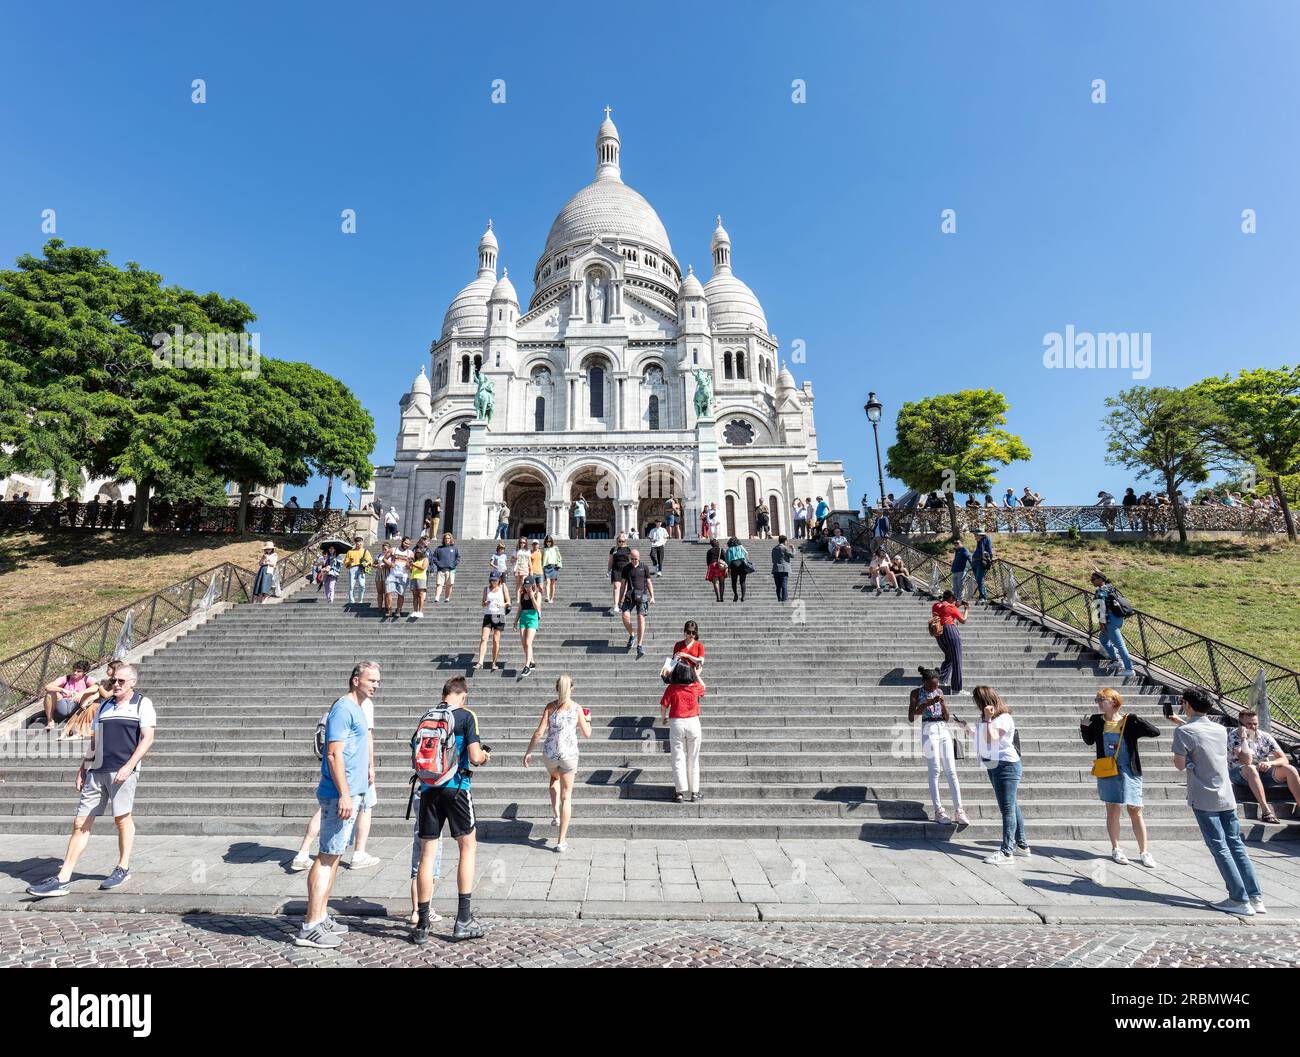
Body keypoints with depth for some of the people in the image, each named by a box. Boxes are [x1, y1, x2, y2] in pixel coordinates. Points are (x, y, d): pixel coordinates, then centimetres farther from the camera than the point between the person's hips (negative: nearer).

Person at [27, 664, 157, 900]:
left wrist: (128, 766, -17)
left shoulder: (142, 704, -2)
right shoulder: (104, 707, 17)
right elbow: (94, 741, 22)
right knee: (81, 823, 5)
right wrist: (82, 769, 14)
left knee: (122, 819, 3)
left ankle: (123, 868, 17)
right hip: (96, 771, 6)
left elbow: (147, 738, -9)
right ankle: (62, 880, 9)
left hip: (123, 770, -6)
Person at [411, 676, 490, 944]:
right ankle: (463, 921, 12)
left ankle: (422, 926, 15)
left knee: (427, 853, 10)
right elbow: (474, 758, -12)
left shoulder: (426, 717, 8)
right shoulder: (467, 716, -5)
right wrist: (485, 755, 10)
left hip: (428, 788, 4)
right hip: (455, 787, -4)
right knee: (468, 847, 12)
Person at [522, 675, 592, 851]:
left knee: (554, 778, 35)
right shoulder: (577, 708, -5)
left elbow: (539, 732, -6)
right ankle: (561, 841, 8)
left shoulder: (550, 706, -3)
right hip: (569, 754, -1)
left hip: (549, 754, 2)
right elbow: (587, 734, 0)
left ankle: (556, 815, 24)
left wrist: (528, 752, 3)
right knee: (566, 797, 8)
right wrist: (588, 720, 19)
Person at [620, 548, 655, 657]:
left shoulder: (644, 568, 8)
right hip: (630, 595, 1)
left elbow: (649, 582, 11)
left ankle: (640, 645, -4)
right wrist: (621, 599, 9)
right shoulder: (626, 568, 9)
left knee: (641, 618, -8)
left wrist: (652, 596, 3)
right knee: (625, 616, -15)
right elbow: (624, 583, 12)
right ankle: (632, 635, 14)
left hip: (642, 595, -1)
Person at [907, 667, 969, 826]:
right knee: (934, 771, -5)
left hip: (944, 731, 4)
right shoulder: (916, 693, 0)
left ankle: (959, 810, 2)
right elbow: (911, 718, -8)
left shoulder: (939, 692, 11)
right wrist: (927, 703, -16)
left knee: (951, 771, 1)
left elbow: (947, 717, 10)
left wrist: (942, 703, -8)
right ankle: (938, 810, 0)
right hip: (929, 731, -4)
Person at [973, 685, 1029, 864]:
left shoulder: (1004, 718, -15)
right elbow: (985, 739, 9)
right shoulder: (986, 718, 12)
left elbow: (992, 739, -23)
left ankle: (1007, 852, -10)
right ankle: (1021, 845, 28)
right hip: (994, 766, 10)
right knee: (1012, 806, 17)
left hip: (1006, 765, -10)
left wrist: (988, 719, -24)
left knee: (1007, 808, -9)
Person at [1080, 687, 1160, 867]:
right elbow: (1089, 741, 15)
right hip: (1107, 773, 2)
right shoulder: (1097, 720, 1)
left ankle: (1144, 853, 19)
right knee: (1112, 810, 8)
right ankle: (1116, 849, 20)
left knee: (1136, 812, 6)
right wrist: (1084, 727, -3)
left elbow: (1155, 732, -13)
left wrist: (1137, 721, -25)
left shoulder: (1129, 721, -7)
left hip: (1129, 773, -2)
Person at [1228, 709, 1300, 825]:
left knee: (1289, 769, -17)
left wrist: (1270, 763, -23)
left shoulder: (1265, 736, 1)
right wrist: (1243, 738, -29)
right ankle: (1266, 811, -38)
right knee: (1251, 768, -38)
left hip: (1263, 772, 5)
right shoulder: (1234, 735, -14)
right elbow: (1247, 761, -26)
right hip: (1239, 773, -5)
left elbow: (1283, 760, -2)